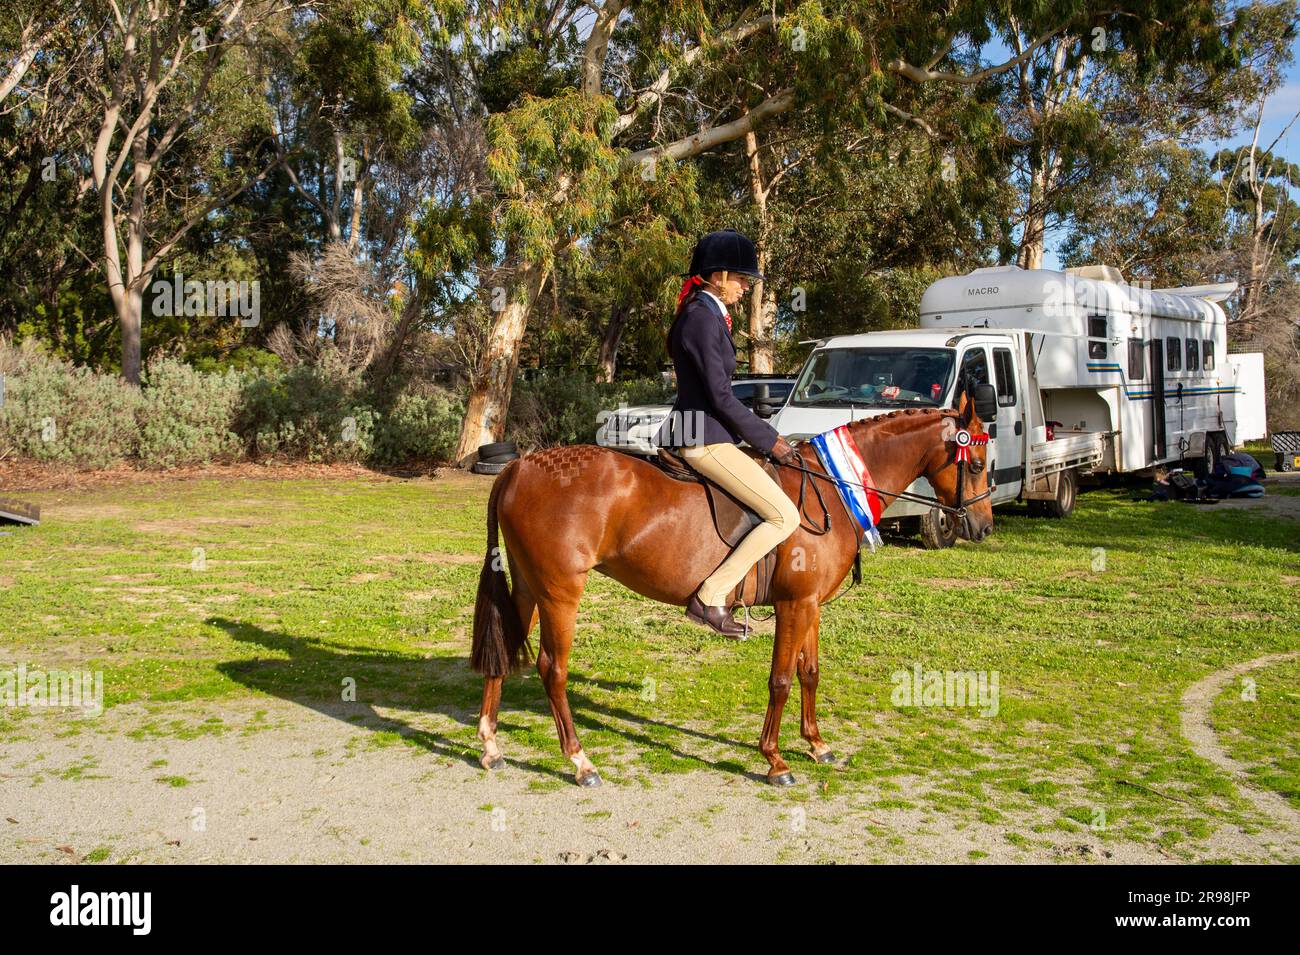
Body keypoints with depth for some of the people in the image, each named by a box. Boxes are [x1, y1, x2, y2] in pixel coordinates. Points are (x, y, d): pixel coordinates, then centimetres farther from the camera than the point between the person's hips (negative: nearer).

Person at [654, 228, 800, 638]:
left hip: (699, 434, 11)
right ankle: (710, 597, -13)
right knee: (785, 516, -13)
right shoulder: (702, 319, -15)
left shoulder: (707, 314, 18)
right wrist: (769, 440, -10)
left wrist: (762, 436, 18)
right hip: (705, 439, -11)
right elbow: (720, 396, -18)